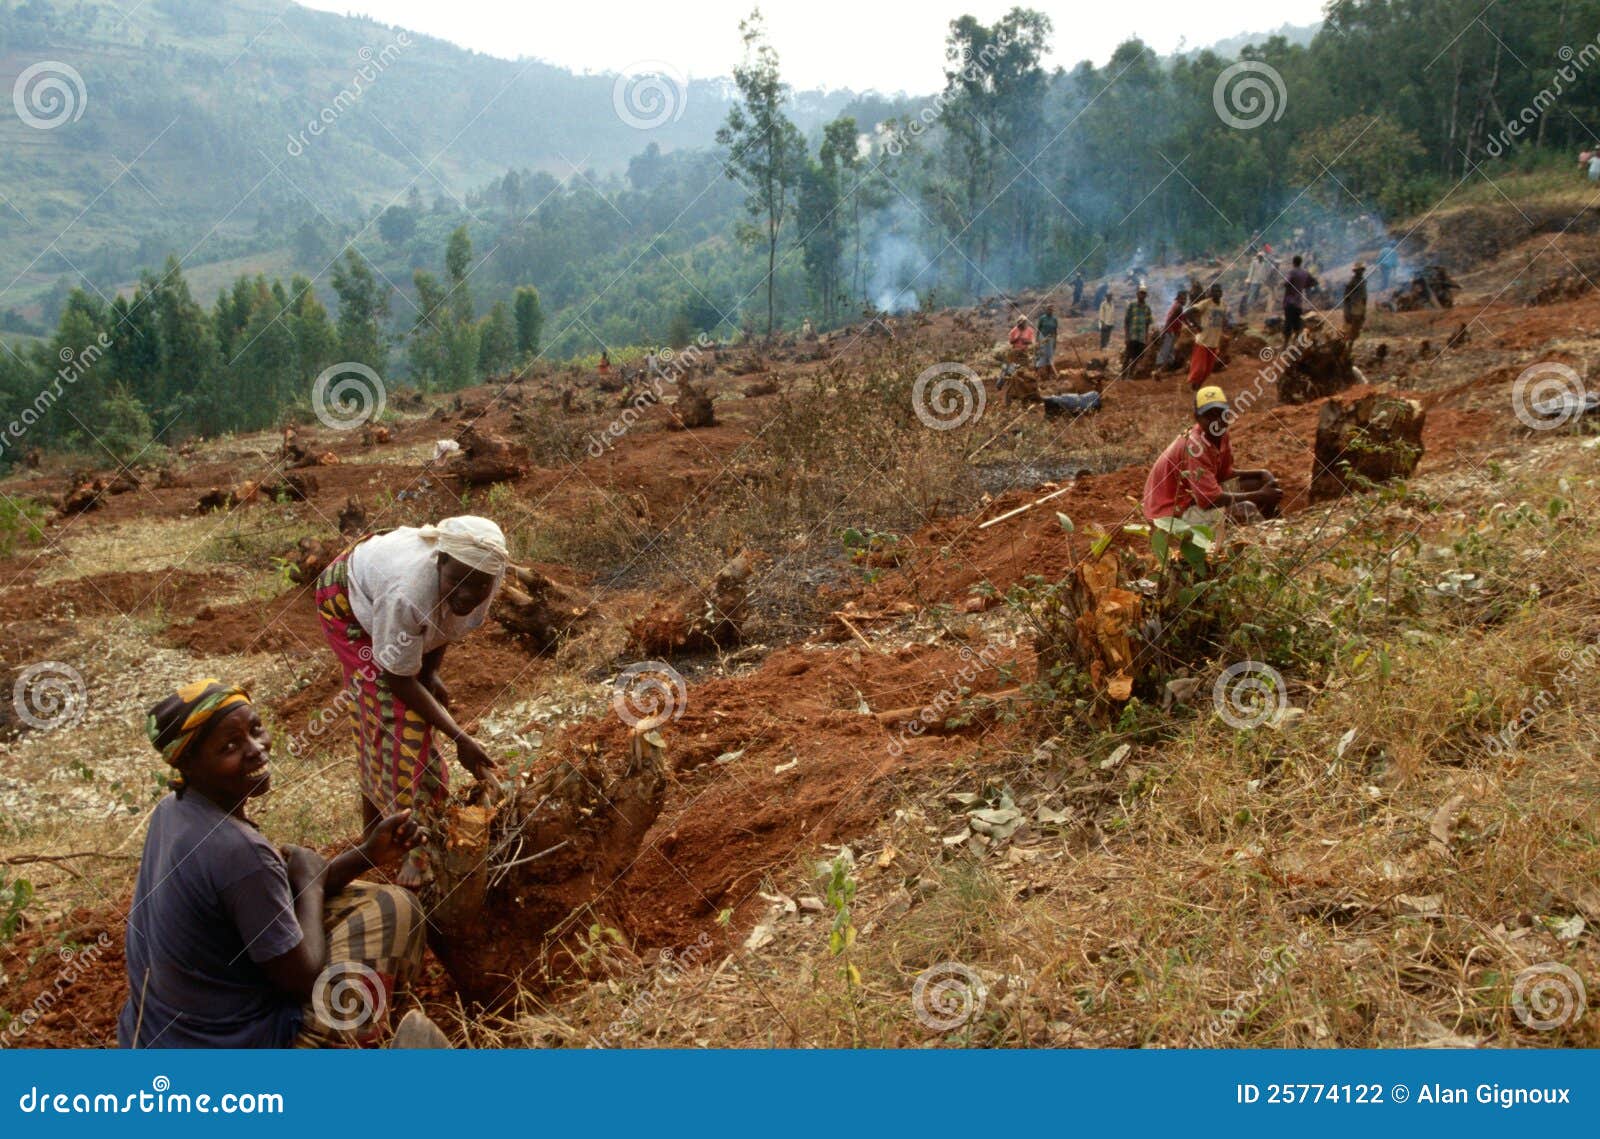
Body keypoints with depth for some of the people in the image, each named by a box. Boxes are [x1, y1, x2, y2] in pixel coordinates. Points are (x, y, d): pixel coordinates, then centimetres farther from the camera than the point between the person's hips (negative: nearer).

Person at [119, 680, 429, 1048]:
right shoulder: (238, 852, -30)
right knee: (392, 908, -3)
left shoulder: (172, 810, -3)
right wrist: (311, 882, -6)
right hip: (234, 1047, -8)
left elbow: (280, 893, 7)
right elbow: (307, 981, -19)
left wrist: (368, 854, -2)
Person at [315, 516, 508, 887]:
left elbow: (447, 620, -5)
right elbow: (399, 678, -33)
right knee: (393, 715, -16)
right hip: (351, 604, -6)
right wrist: (461, 739, -32)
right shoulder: (409, 593, -47)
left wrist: (431, 672, -13)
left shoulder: (490, 575, -30)